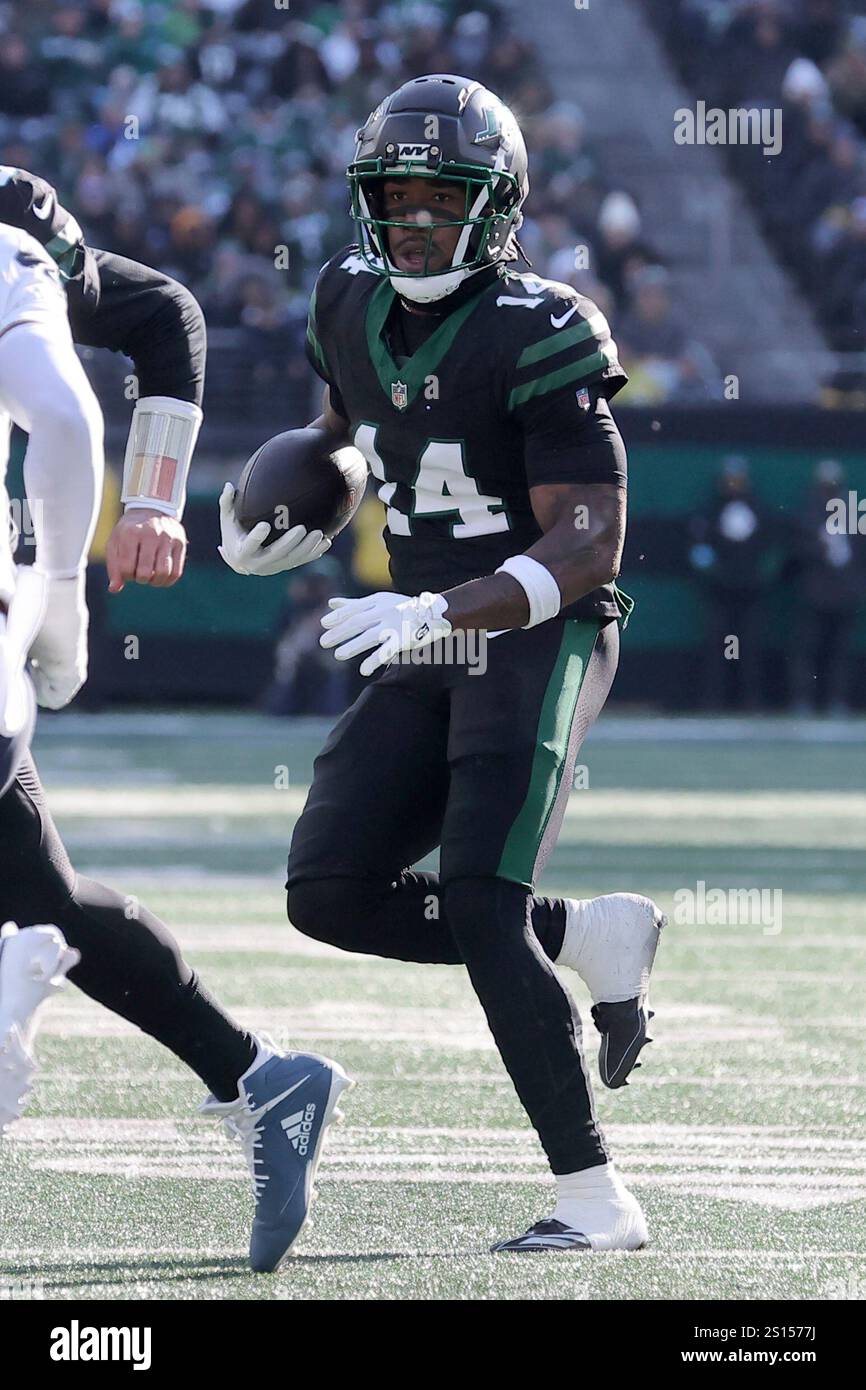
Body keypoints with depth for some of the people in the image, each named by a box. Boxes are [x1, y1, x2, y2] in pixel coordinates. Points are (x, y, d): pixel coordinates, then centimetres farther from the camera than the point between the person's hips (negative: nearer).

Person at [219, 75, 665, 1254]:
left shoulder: (537, 337, -16)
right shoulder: (353, 304, 7)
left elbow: (590, 544, -20)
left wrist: (436, 613, -32)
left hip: (541, 639, -8)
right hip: (431, 655, 8)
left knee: (477, 909, -19)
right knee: (328, 891, -4)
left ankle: (595, 1200, -13)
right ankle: (589, 938, 11)